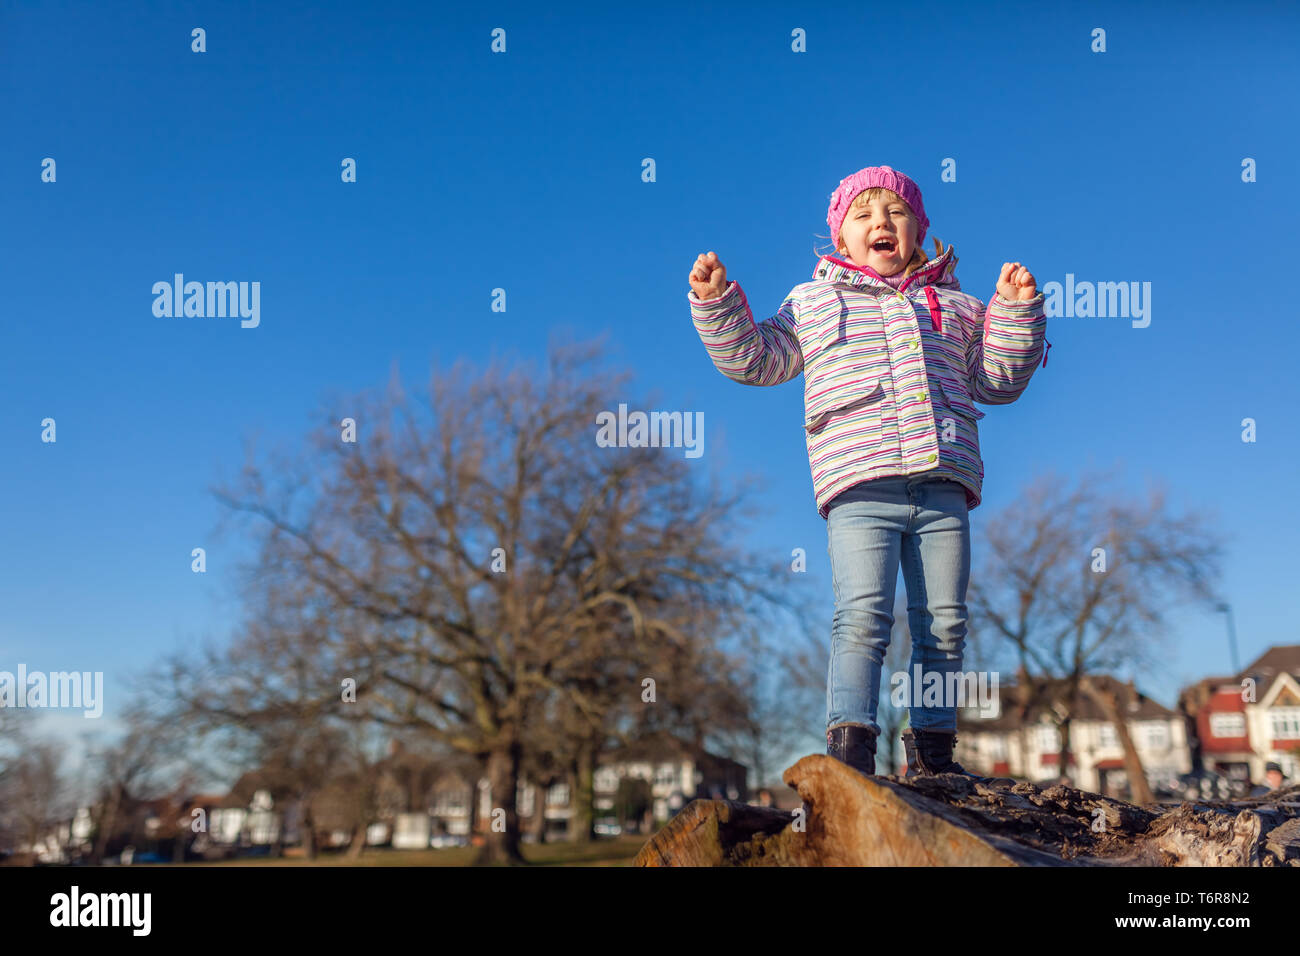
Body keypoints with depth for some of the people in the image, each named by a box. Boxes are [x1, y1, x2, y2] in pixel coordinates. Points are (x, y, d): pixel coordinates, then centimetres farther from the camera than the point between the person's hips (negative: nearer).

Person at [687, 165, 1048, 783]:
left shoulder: (954, 306, 24)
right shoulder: (812, 302, 19)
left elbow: (998, 380, 24)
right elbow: (752, 360, 16)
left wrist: (1017, 312, 13)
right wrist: (715, 302, 5)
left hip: (943, 485, 3)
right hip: (859, 488, -3)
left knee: (944, 624, 1)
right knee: (862, 618, -14)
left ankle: (932, 752, 9)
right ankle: (850, 747, -12)